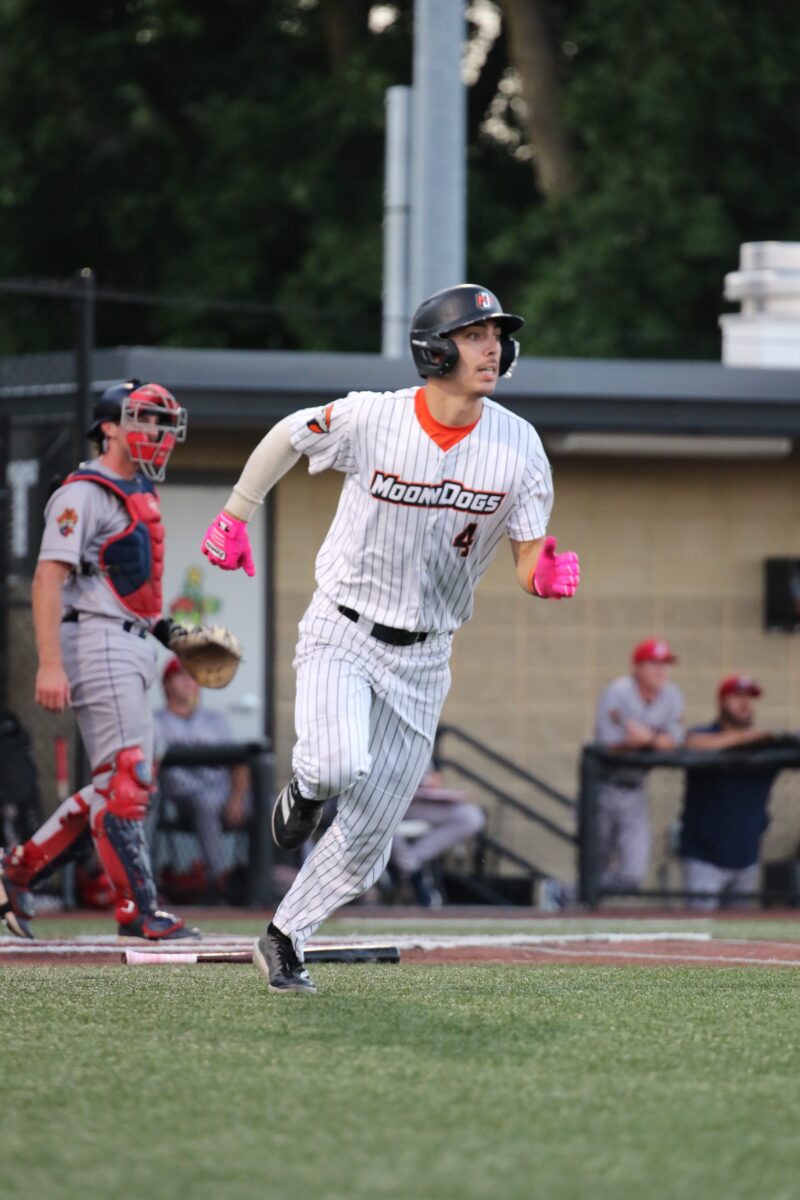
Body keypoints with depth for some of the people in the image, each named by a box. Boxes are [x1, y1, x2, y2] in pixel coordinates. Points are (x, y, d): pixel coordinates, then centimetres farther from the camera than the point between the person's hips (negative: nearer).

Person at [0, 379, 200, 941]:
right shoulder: (85, 492, -10)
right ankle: (138, 909, -8)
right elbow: (49, 578, -17)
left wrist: (163, 627, 14)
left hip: (133, 650, 10)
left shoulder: (140, 494, 19)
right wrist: (50, 663, -25)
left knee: (115, 786, 10)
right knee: (126, 779, -10)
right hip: (100, 643, -10)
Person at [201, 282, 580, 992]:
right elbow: (290, 436, 5)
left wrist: (548, 574, -32)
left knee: (366, 842, 4)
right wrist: (234, 517, 11)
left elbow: (531, 561, -8)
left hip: (421, 660, 3)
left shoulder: (519, 446, -9)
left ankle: (283, 940, 24)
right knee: (340, 766, -29)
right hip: (341, 633, -3)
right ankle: (306, 790, 7)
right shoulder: (369, 419, -15)